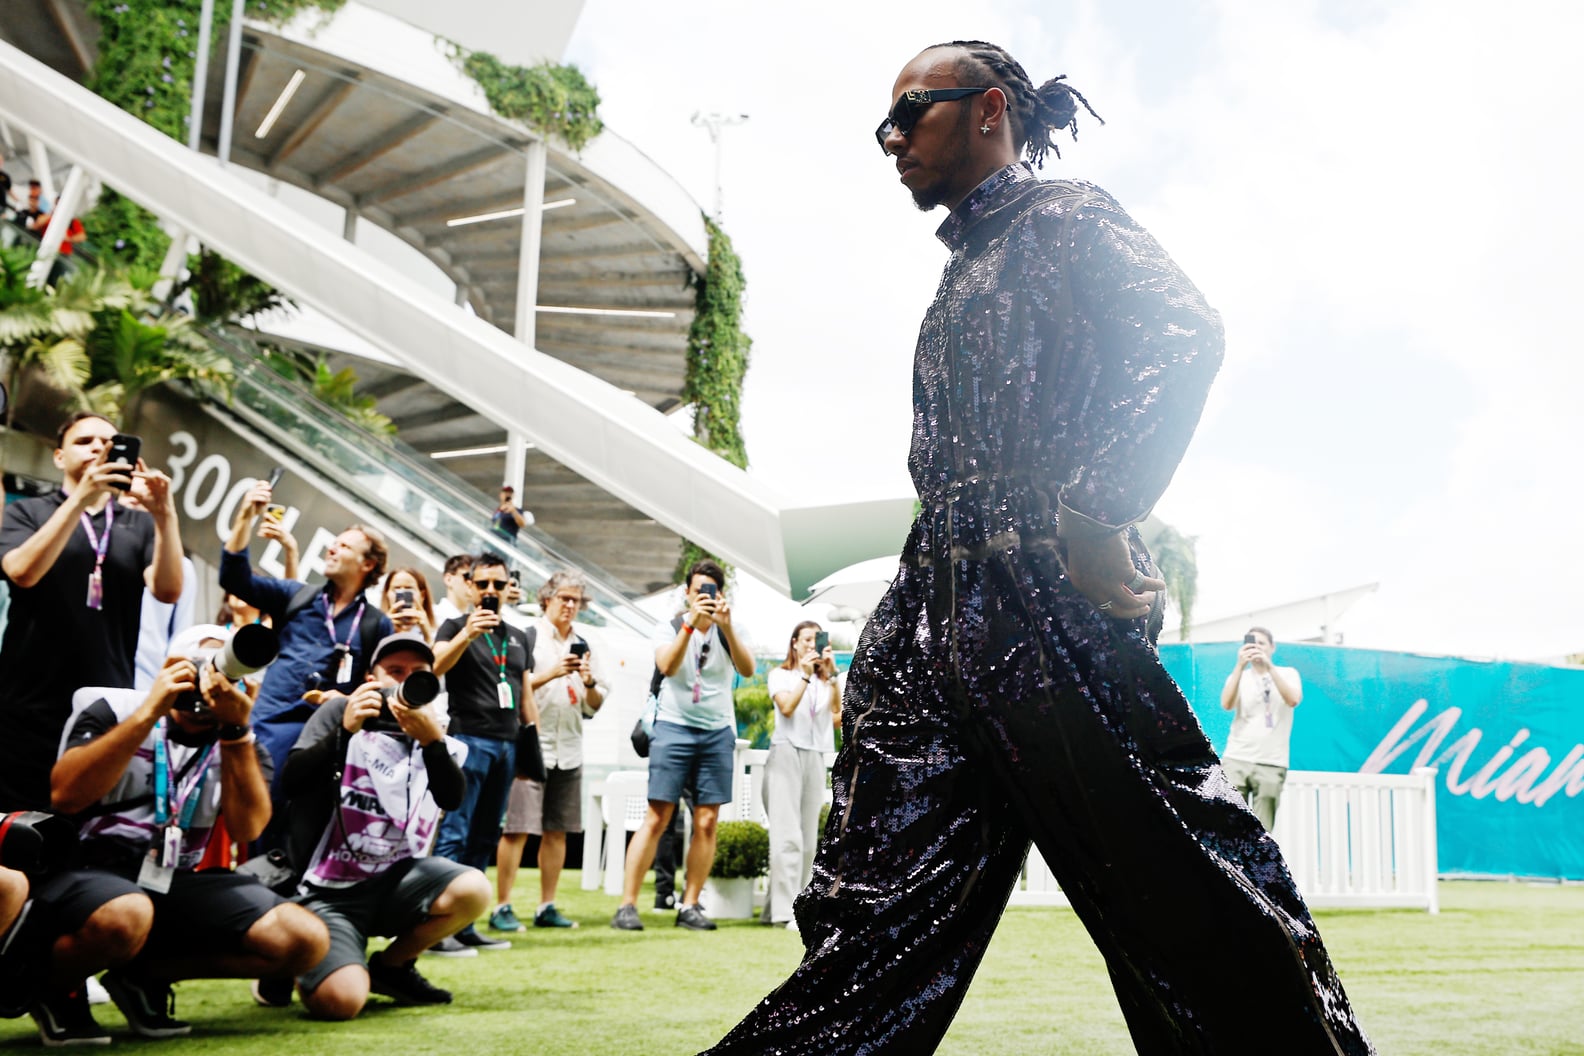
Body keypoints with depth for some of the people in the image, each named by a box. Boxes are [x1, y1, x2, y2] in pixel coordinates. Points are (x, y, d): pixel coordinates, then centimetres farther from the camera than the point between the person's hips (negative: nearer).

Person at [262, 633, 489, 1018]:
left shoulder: (437, 735, 11)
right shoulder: (341, 711, 4)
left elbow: (452, 799, -10)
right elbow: (292, 781, -9)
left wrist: (431, 740, -26)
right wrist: (345, 730, -21)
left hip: (397, 880, 4)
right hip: (331, 890, -4)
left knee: (472, 890, -26)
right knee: (341, 1000, -27)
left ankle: (391, 965, 4)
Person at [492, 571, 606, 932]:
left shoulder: (584, 647, 16)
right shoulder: (527, 638, 0)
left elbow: (596, 705, 14)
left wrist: (589, 682, -5)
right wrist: (551, 673, -17)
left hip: (569, 750, 5)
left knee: (557, 831, 7)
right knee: (517, 829, -7)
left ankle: (547, 907, 14)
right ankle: (502, 908, -3)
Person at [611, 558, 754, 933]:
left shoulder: (728, 633, 7)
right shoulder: (670, 629, 3)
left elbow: (747, 670, -11)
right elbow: (667, 666, -17)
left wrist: (726, 625, -23)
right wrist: (691, 623, -27)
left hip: (717, 733, 3)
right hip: (675, 728, -3)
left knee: (706, 822, 0)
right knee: (656, 818, -8)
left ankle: (689, 906, 8)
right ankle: (627, 905, -6)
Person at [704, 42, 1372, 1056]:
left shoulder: (1065, 218, 4)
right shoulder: (960, 276, 28)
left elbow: (1187, 336, -14)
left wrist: (1096, 516, -21)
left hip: (1050, 591, -8)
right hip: (936, 605, 8)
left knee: (1180, 890, -5)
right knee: (874, 900, 5)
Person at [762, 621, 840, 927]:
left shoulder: (825, 681, 17)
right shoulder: (780, 675, 9)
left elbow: (837, 715, 0)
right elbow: (786, 707, -8)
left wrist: (831, 674, -7)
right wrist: (805, 675, -12)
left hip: (815, 758, 4)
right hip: (786, 753, -4)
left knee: (808, 839, 0)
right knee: (788, 835, -13)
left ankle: (777, 908, 5)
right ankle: (786, 910, -16)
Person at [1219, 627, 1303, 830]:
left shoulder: (1288, 674, 9)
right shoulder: (1239, 676, 12)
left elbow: (1293, 700, -13)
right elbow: (1227, 704, -9)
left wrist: (1268, 665, -18)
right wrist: (1240, 665, -17)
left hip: (1271, 764, -1)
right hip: (1235, 760, 1)